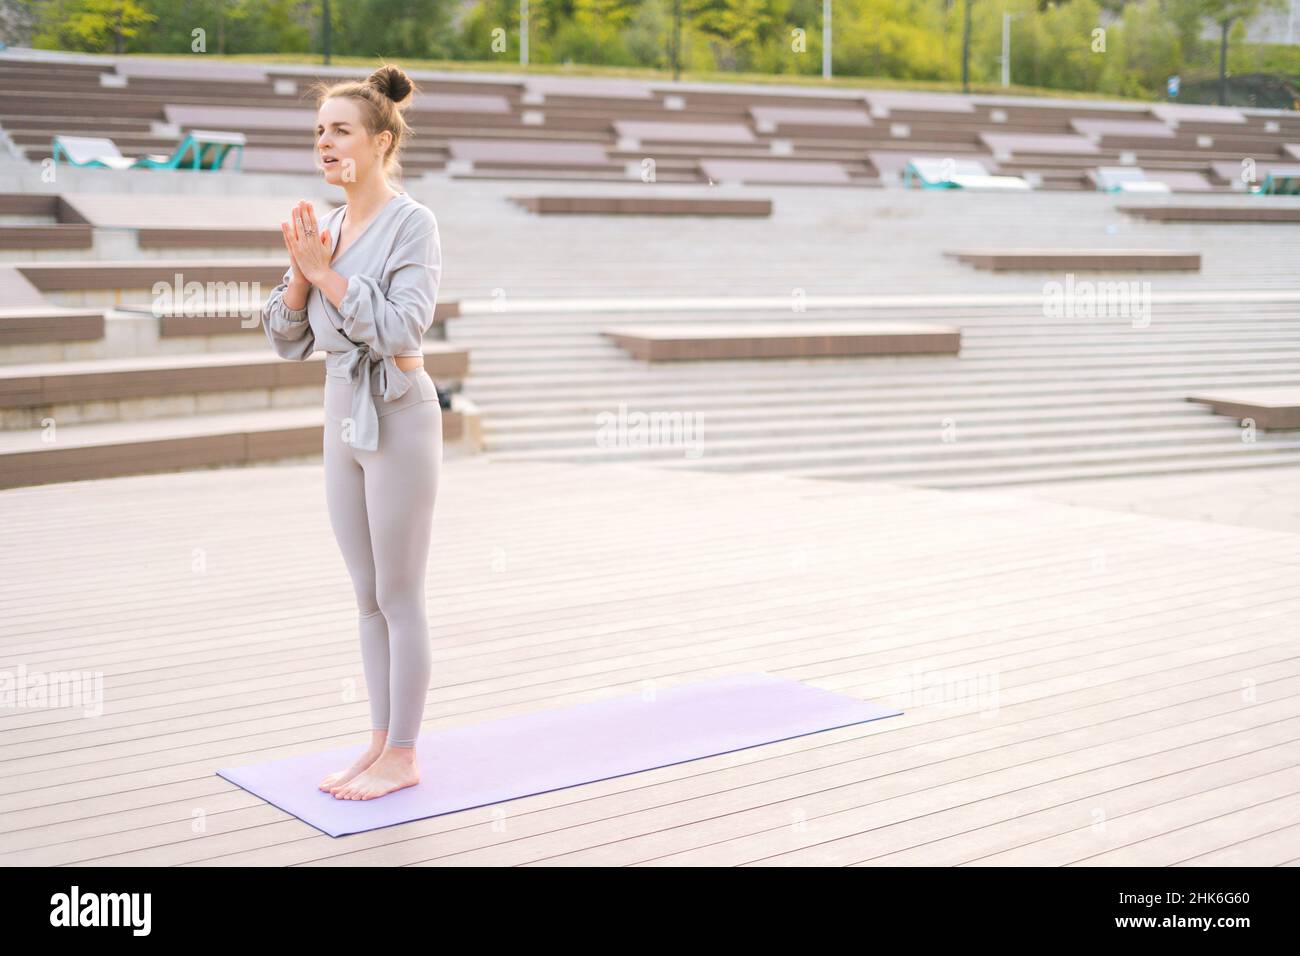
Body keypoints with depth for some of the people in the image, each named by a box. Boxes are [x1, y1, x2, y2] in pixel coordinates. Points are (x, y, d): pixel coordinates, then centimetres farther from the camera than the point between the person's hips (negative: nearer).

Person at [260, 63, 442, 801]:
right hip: (343, 419, 8)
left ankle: (403, 756, 12)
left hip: (398, 420, -8)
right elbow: (288, 341, 8)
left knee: (399, 597, 0)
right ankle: (382, 744, 23)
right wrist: (301, 273, -8)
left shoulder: (413, 224, -12)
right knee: (369, 596, 13)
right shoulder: (328, 229, 9)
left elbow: (400, 329, -22)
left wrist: (325, 272, -20)